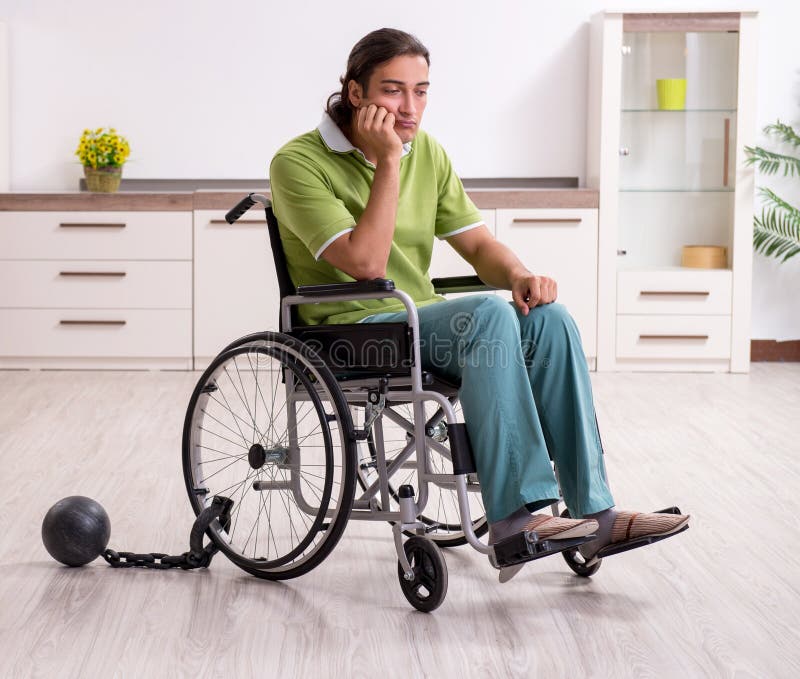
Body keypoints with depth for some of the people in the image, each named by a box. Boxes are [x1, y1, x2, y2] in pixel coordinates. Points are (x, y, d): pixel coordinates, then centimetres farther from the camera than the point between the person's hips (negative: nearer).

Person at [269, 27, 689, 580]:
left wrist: (519, 275, -11)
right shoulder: (299, 163, -11)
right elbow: (365, 263, -20)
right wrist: (388, 162, -19)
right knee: (489, 315, -32)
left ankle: (593, 510, -21)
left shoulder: (428, 153, 11)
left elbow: (477, 243, 11)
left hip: (421, 322, 7)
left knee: (548, 317, -20)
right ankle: (517, 514, -35)